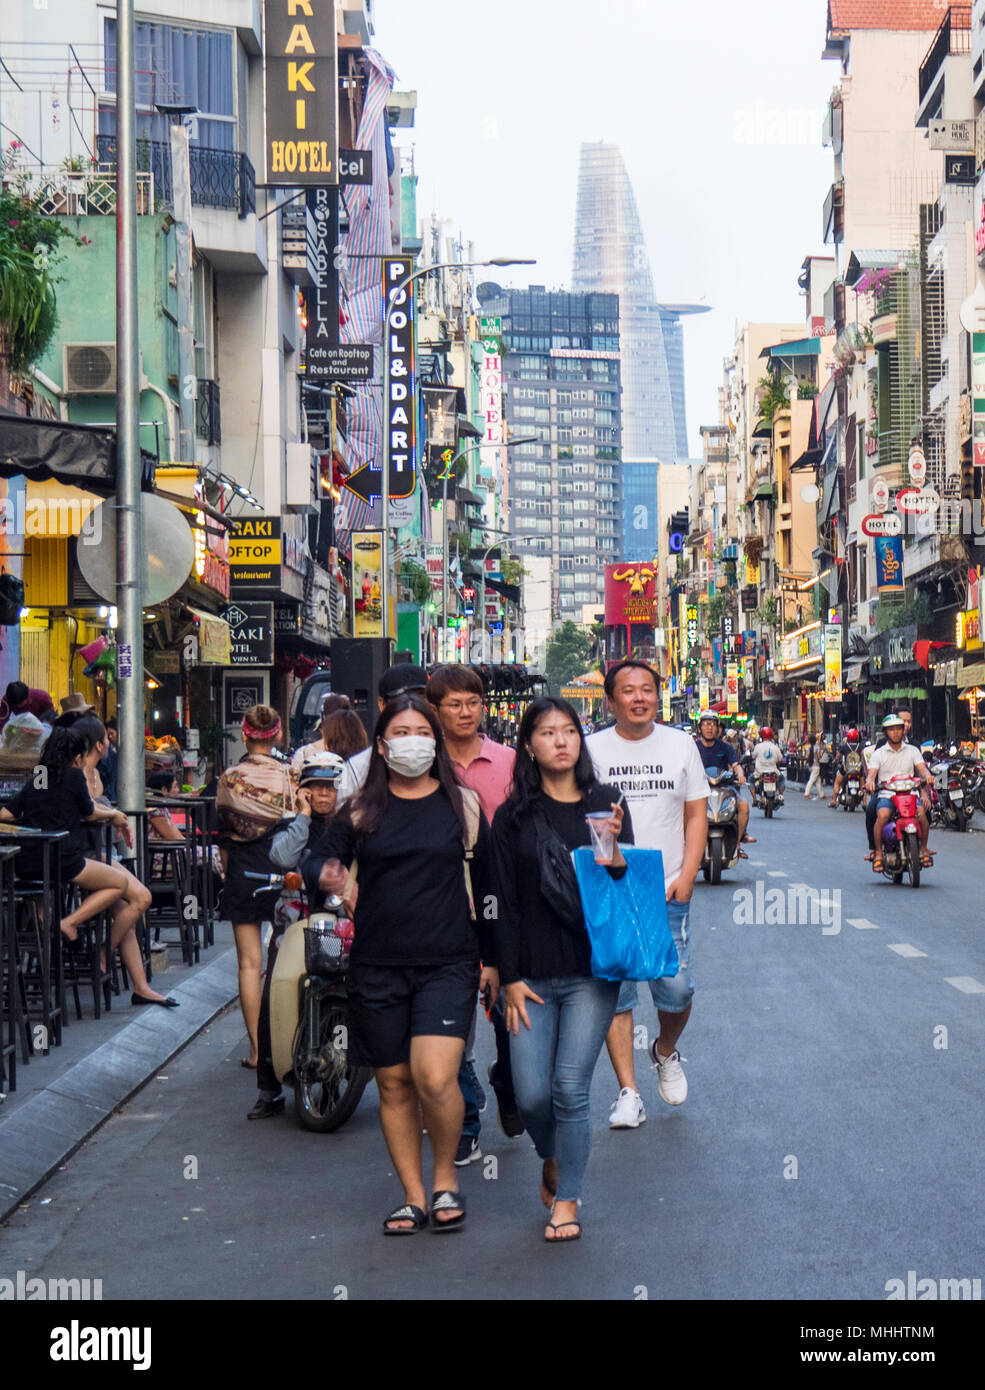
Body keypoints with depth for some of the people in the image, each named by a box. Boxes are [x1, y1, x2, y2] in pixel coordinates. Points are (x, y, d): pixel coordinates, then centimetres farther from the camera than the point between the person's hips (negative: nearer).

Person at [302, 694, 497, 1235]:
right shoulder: (362, 809, 7)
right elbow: (316, 857, 3)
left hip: (447, 964, -2)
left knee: (435, 1078, -17)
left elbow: (486, 884, 10)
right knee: (394, 1085, 7)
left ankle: (446, 1179, 6)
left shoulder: (463, 804, 6)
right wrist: (324, 874, -21)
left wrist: (493, 957, 9)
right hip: (377, 968, 2)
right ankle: (413, 1196, 20)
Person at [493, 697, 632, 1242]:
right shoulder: (513, 816, 4)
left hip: (592, 970, 0)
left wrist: (615, 849, -16)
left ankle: (567, 1199, 10)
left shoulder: (605, 804, 5)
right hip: (532, 973, 1)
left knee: (570, 1089, -6)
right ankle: (553, 1161, 31)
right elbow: (504, 901, 3)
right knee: (531, 1095, -1)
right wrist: (510, 977, -2)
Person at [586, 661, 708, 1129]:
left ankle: (666, 1052, 28)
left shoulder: (680, 745, 8)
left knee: (677, 989, -4)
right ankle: (628, 1094, 3)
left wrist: (686, 876, -3)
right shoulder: (591, 749, 3)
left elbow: (696, 815, 9)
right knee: (614, 992, -3)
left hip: (668, 893, 1)